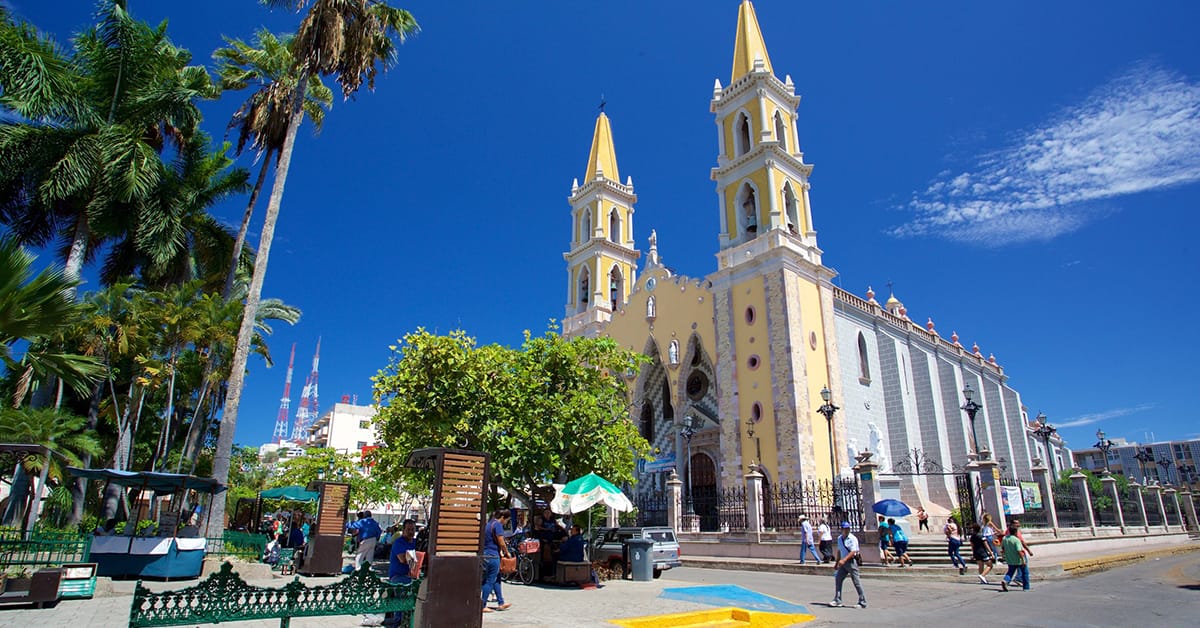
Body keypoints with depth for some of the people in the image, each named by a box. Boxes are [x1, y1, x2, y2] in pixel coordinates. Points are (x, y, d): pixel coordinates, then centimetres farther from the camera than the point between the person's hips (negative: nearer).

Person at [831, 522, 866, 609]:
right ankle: (837, 600, 11)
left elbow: (853, 552, -21)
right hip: (843, 562, 7)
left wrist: (843, 560, -30)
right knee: (838, 579, 4)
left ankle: (862, 602, 7)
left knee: (856, 582, -4)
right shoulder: (839, 538, 11)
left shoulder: (853, 538, -12)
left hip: (851, 561, -7)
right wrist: (837, 563, 24)